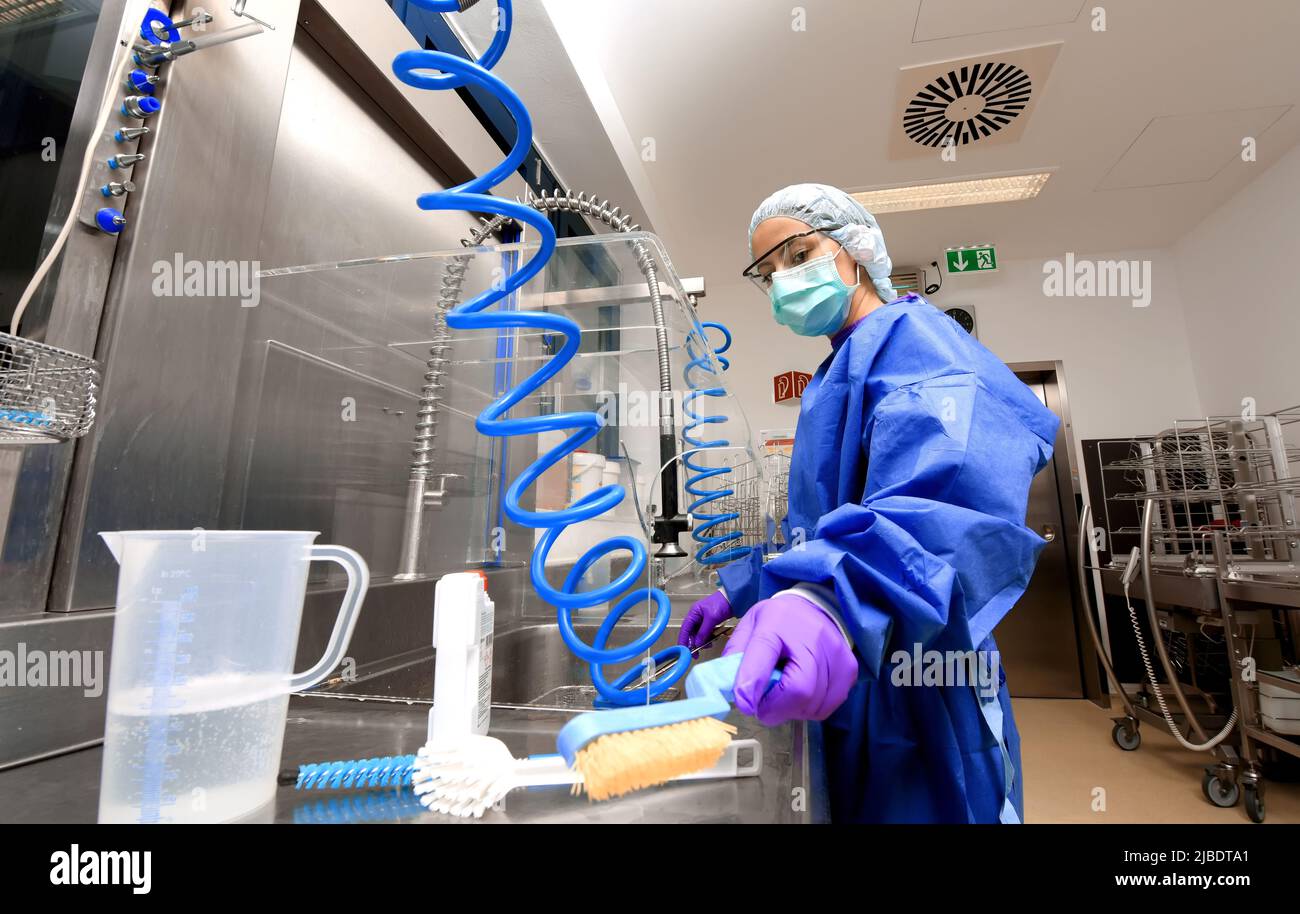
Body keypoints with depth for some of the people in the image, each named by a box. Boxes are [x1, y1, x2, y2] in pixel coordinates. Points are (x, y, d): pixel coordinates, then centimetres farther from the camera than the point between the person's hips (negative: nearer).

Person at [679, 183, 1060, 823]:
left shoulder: (908, 337, -14)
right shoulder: (842, 369, 15)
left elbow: (949, 492, -35)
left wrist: (831, 601, -51)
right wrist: (739, 591, 17)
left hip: (916, 707, -9)